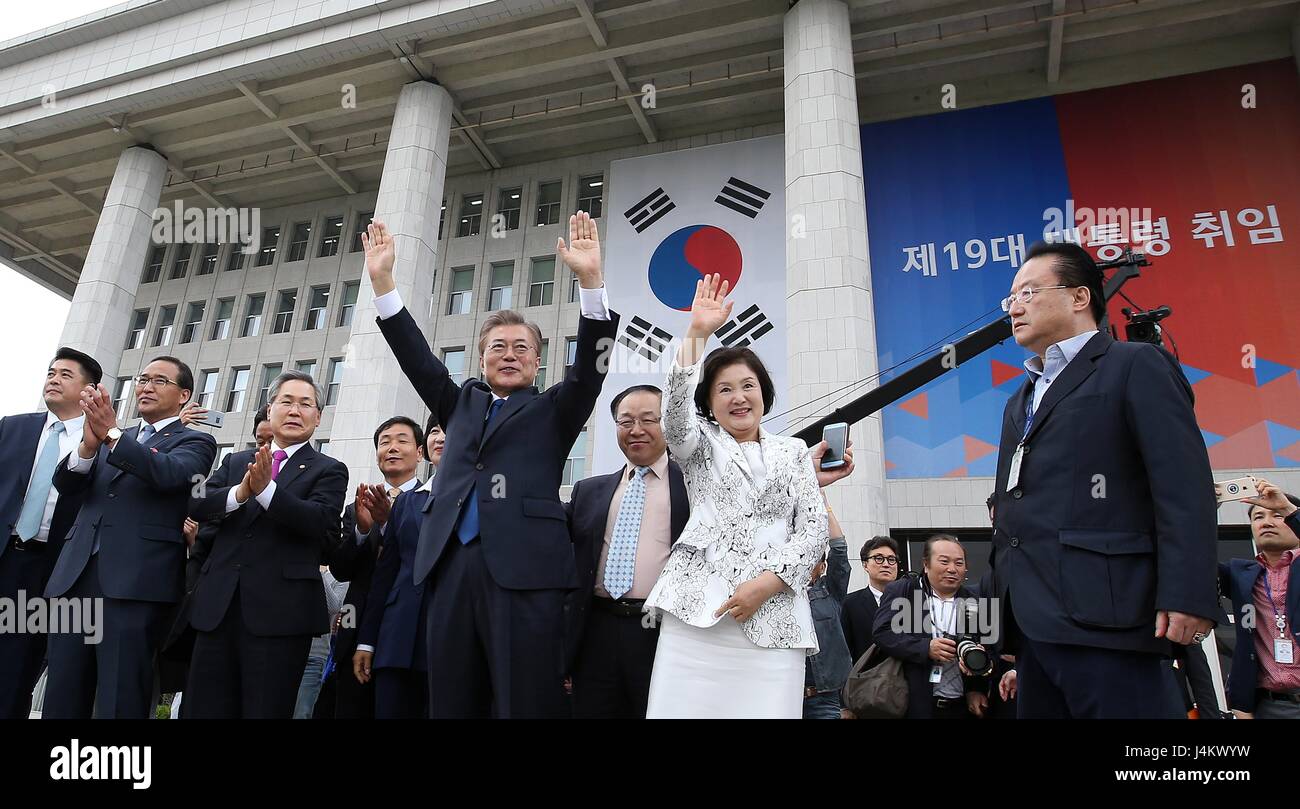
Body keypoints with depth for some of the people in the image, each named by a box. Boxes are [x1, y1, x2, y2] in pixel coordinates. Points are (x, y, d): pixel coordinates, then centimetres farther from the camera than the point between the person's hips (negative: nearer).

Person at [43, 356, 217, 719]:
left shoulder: (194, 442, 7)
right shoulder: (114, 439, 23)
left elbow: (169, 472, -15)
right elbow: (65, 484, 8)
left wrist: (110, 433, -26)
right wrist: (89, 442, -12)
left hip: (135, 583, -5)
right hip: (75, 576, 6)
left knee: (119, 702, -5)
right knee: (61, 701, 6)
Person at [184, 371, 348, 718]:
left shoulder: (328, 471, 4)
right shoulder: (236, 462, 17)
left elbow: (320, 521, -13)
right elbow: (196, 505, 2)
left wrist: (265, 488, -24)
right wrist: (239, 493, -17)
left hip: (279, 612, -4)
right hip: (217, 607, 4)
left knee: (265, 710, 1)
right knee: (203, 709, 7)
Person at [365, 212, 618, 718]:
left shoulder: (553, 410, 14)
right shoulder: (462, 403, 24)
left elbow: (590, 364, 0)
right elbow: (416, 357, 17)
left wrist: (590, 280, -14)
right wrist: (382, 280, 8)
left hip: (524, 569, -3)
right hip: (453, 566, 4)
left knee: (527, 705, -5)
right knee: (451, 706, 6)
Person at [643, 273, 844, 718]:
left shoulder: (792, 451, 19)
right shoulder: (701, 444, 16)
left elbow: (814, 528, 9)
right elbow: (675, 421, -8)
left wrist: (767, 583, -7)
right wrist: (697, 333, -13)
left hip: (773, 612, 1)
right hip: (697, 604, -1)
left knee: (766, 709, -8)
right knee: (685, 708, -8)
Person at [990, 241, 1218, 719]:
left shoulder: (1136, 366, 1)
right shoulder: (1020, 402, 24)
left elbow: (1184, 487, -10)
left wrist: (1186, 596, -19)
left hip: (1103, 621, -7)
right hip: (1034, 622, 8)